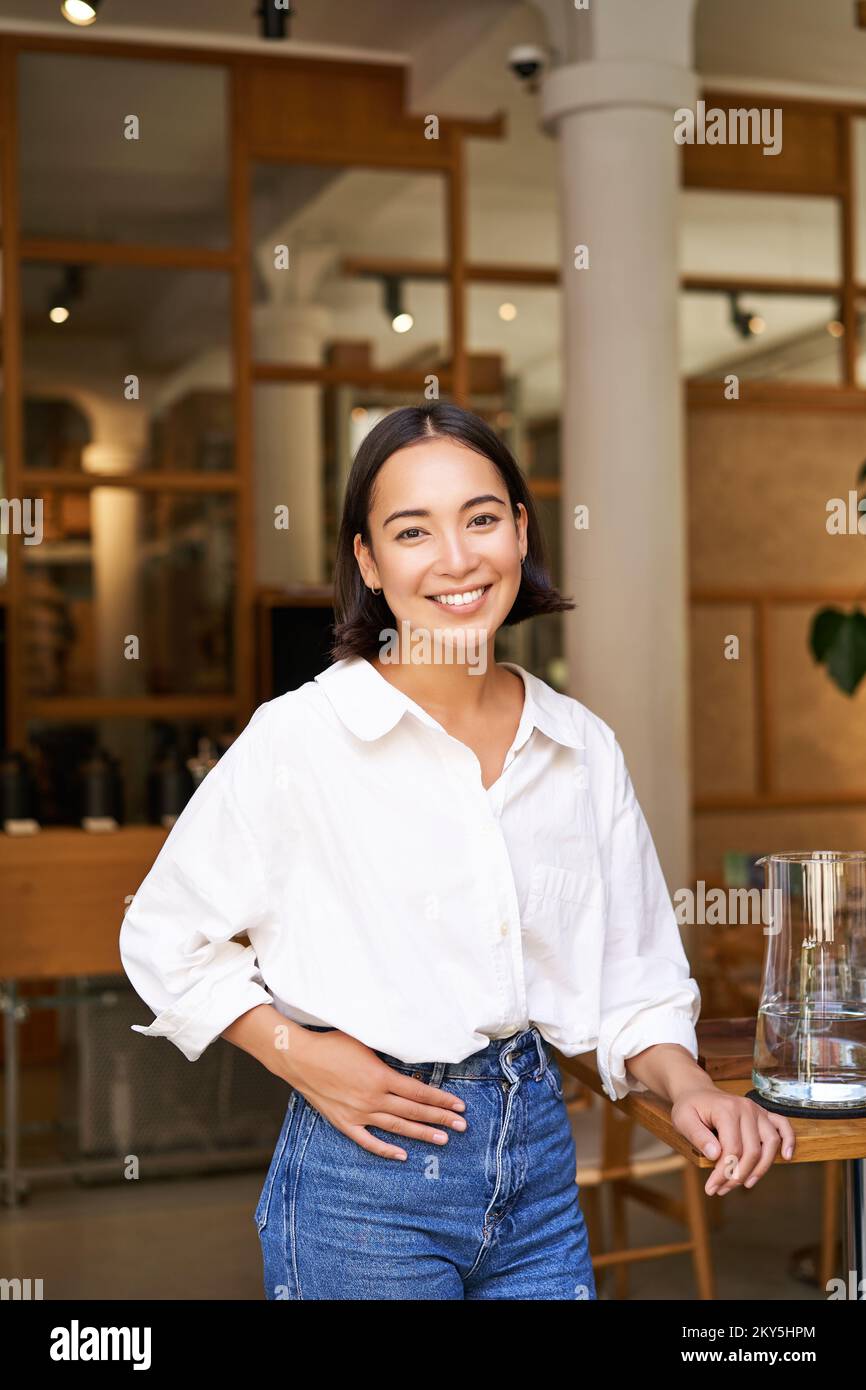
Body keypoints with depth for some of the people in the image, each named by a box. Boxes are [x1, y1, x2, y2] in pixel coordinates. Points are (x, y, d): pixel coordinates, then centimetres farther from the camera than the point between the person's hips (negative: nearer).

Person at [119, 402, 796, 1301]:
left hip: (541, 1162, 4)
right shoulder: (296, 739, -11)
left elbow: (633, 982, 9)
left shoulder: (585, 748, 2)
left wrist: (688, 1090, -8)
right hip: (364, 1171, -4)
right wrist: (299, 1055, -11)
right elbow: (164, 938, -1)